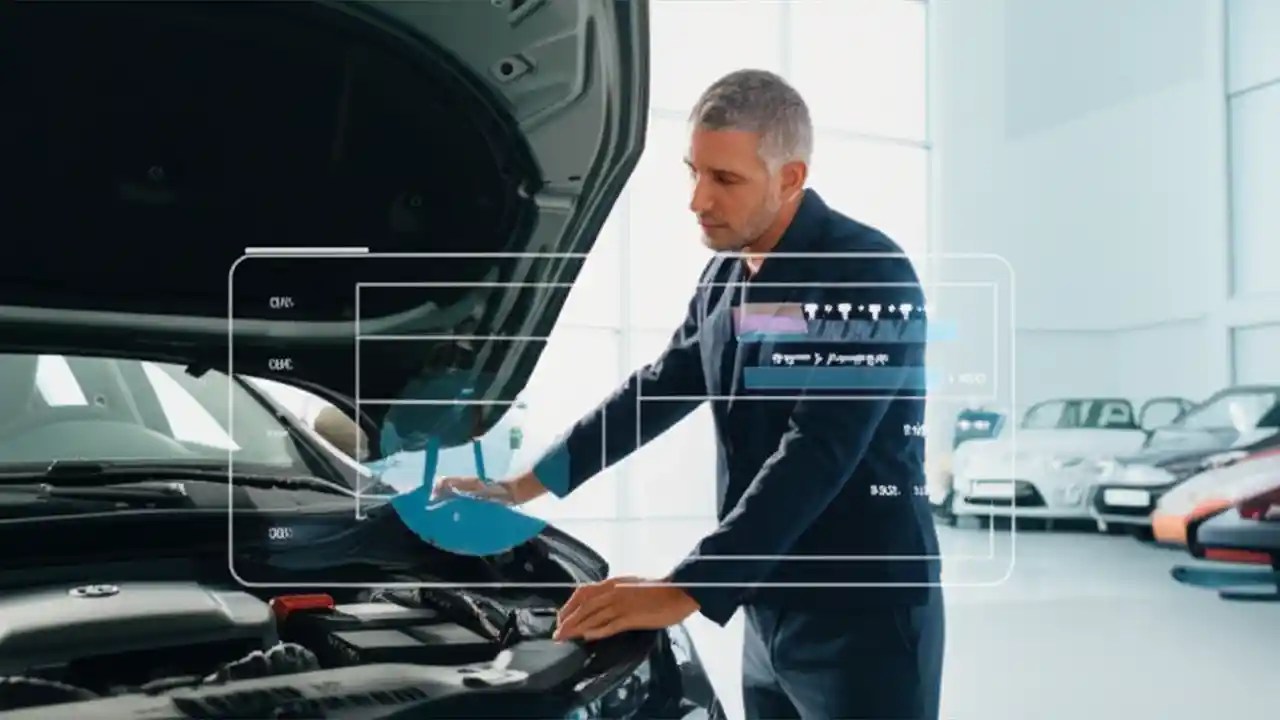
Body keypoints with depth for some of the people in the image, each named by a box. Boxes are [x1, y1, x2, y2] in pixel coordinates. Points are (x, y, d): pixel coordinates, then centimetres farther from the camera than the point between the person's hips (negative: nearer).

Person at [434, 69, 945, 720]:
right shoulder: (724, 279, 8)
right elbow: (657, 391, 17)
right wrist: (522, 486, 15)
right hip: (769, 613, 8)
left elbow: (815, 457, -26)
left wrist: (683, 592, -31)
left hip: (862, 619, -7)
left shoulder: (868, 276, -17)